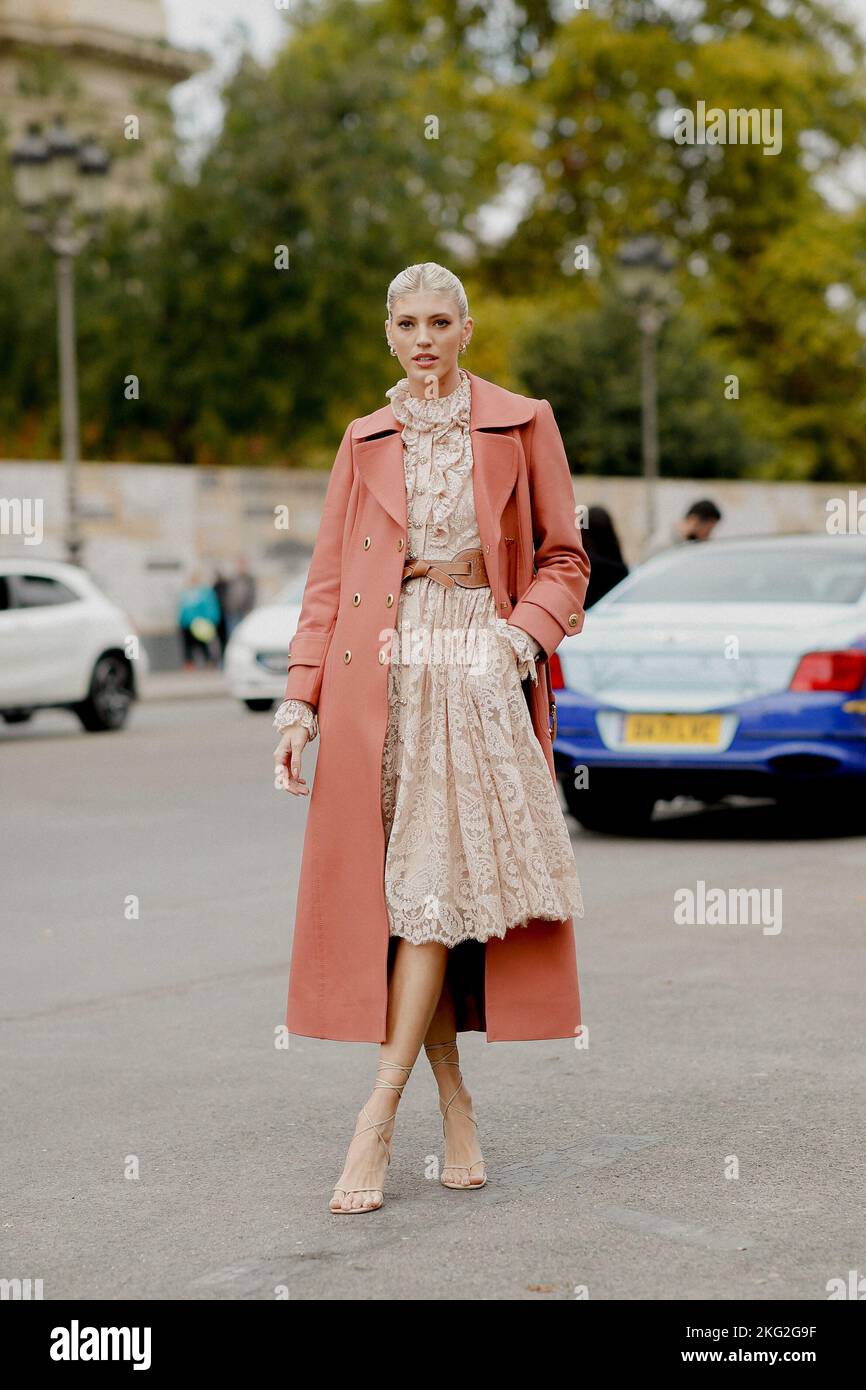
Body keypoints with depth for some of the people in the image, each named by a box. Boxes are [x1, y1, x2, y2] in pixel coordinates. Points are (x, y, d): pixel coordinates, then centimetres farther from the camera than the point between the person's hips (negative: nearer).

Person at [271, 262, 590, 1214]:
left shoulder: (522, 423, 6)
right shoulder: (365, 441, 12)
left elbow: (563, 559, 8)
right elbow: (328, 577, 11)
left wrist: (525, 634, -10)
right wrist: (300, 697, 1)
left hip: (478, 670, -2)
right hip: (377, 669, 2)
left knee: (440, 880, -10)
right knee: (398, 882, -1)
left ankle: (377, 1119, -9)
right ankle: (455, 1106, 9)